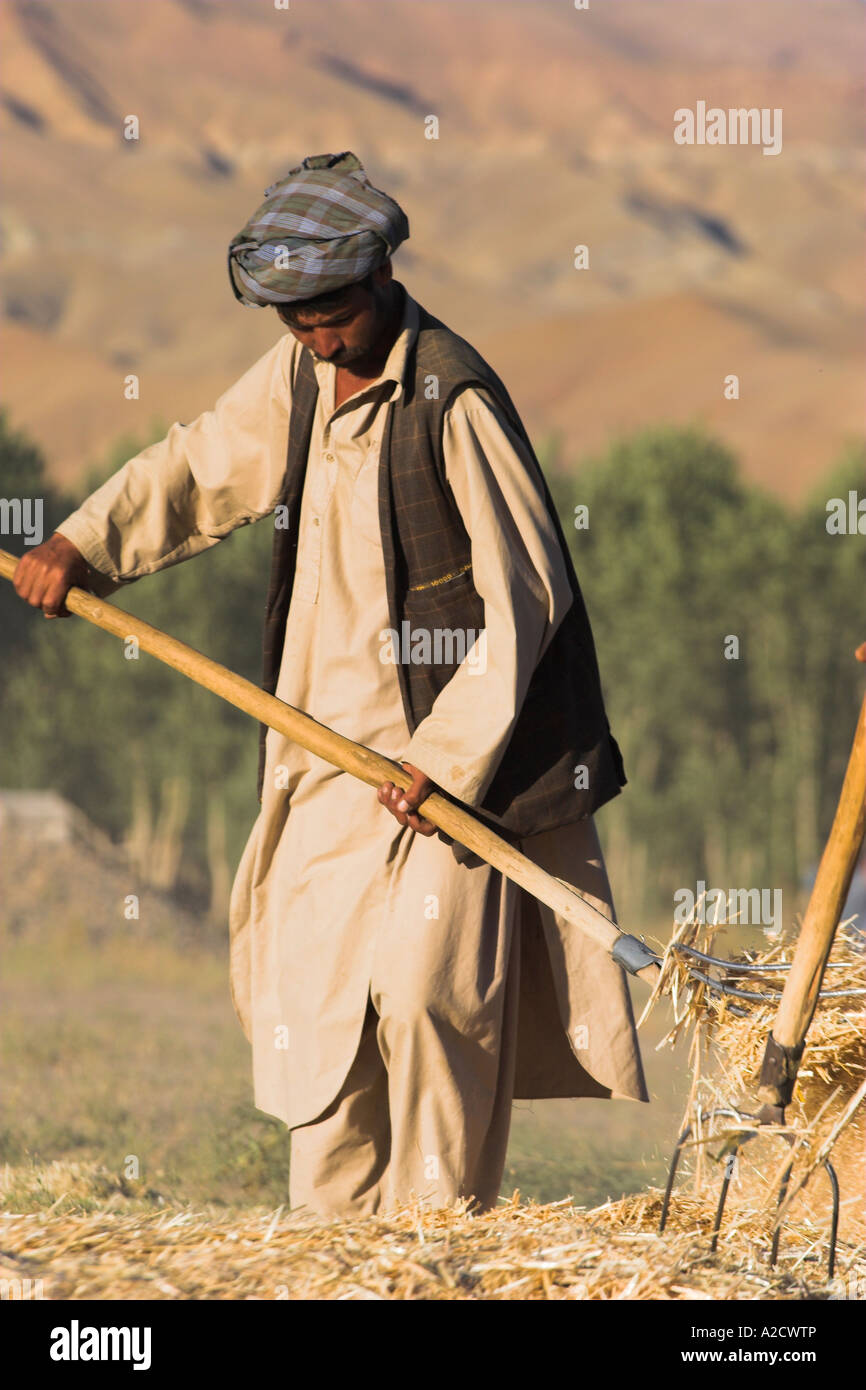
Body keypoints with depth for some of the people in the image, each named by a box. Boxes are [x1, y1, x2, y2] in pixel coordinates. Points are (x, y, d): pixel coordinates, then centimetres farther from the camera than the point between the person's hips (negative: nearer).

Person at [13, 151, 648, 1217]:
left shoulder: (455, 400, -16)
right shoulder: (297, 374, 6)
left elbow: (523, 596, -16)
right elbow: (202, 468, 20)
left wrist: (447, 757, -19)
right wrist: (83, 543, 4)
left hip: (452, 740, -7)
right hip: (328, 748, 7)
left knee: (426, 988, -12)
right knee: (311, 997, 7)